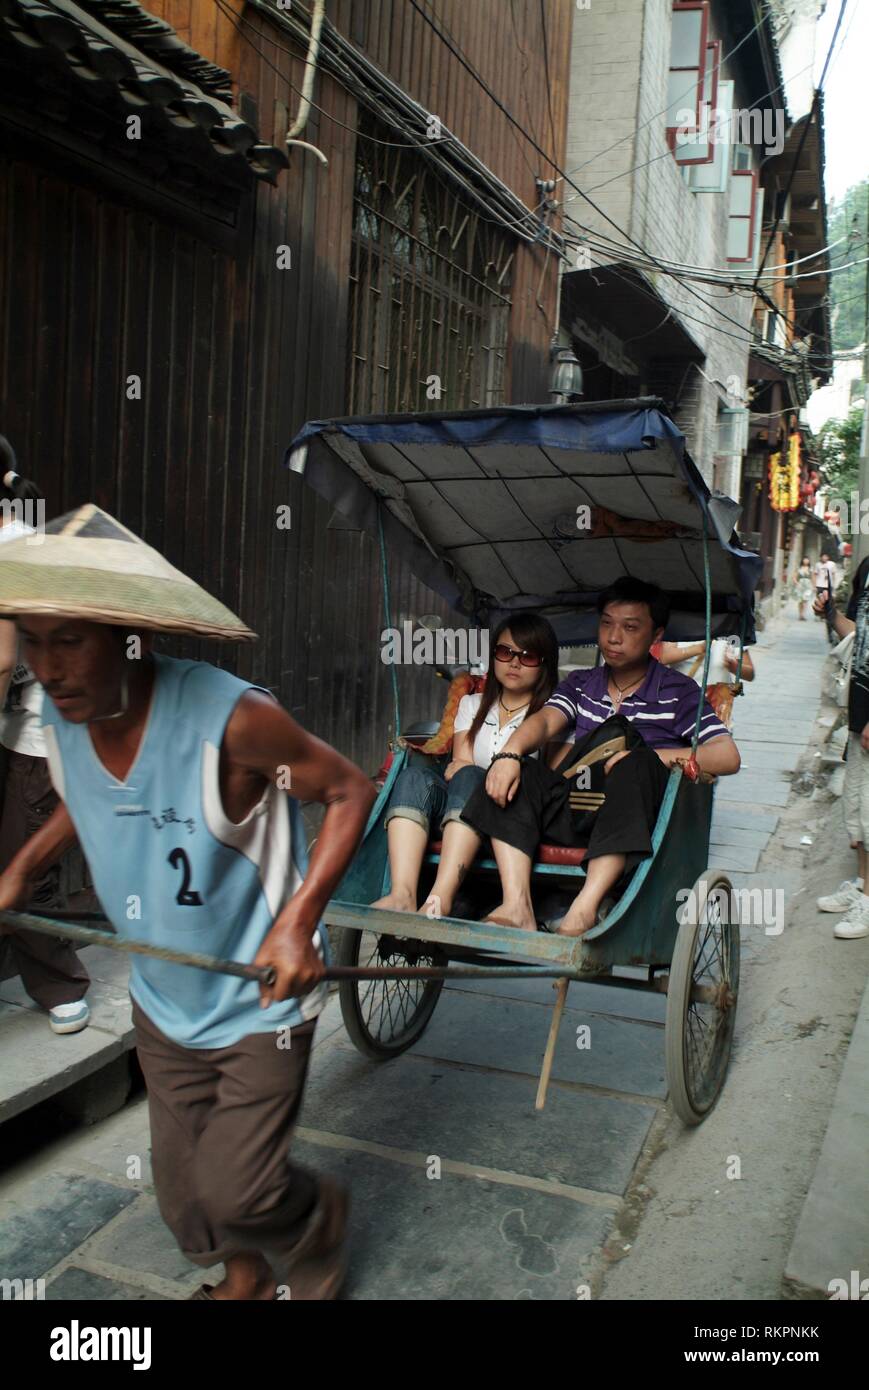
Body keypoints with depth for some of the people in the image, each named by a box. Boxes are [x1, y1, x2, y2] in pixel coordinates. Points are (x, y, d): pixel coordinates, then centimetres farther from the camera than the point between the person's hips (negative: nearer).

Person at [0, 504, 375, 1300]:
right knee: (182, 1189, 19)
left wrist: (298, 920, -27)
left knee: (234, 1191, 2)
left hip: (260, 1001, -6)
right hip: (163, 1002, 6)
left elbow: (350, 791, -18)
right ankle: (243, 1279, 52)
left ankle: (318, 1221, 39)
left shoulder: (232, 718, -32)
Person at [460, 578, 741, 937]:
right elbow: (546, 720, -1)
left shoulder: (677, 691, 7)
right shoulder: (581, 684, 19)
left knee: (636, 766, -33)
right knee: (515, 774, -19)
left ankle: (584, 909, -42)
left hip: (637, 817, -3)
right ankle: (517, 908, -35)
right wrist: (509, 753, -23)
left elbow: (728, 757, -6)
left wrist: (646, 758, -15)